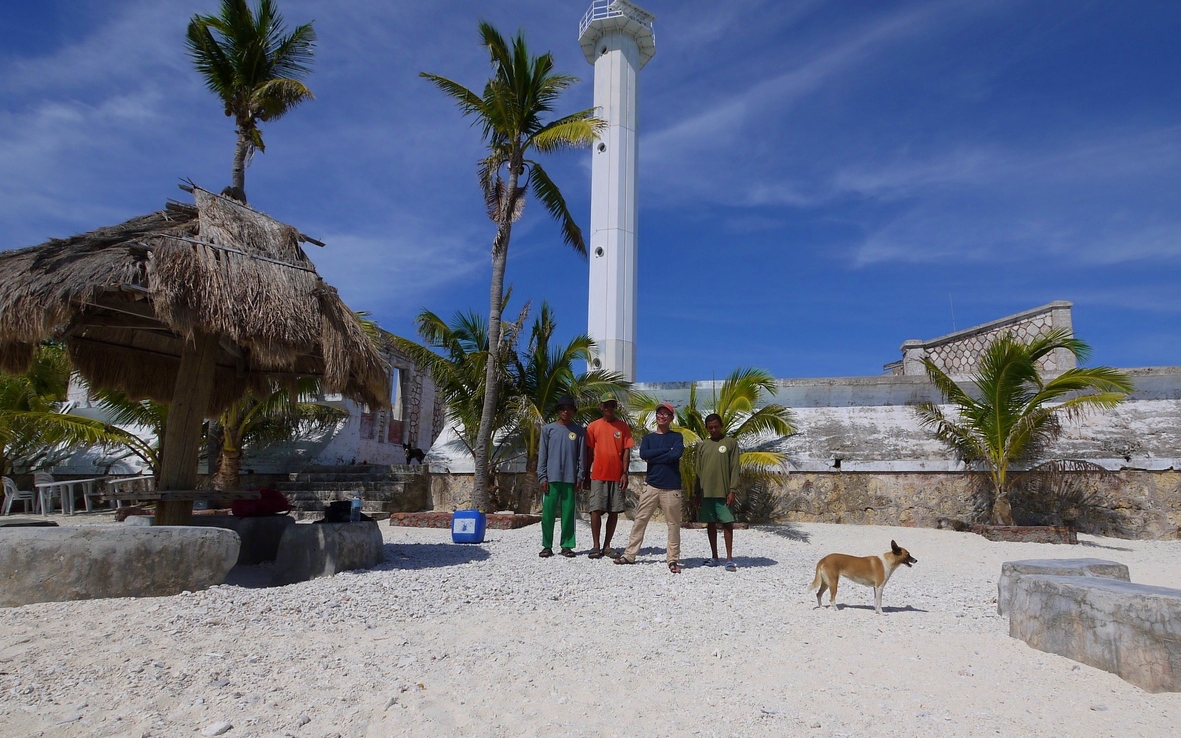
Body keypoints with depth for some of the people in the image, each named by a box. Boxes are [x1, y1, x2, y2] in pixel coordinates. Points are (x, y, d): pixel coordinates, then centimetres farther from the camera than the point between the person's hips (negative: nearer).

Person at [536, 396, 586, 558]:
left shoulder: (579, 431, 7)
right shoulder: (548, 429, 6)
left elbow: (581, 457, 6)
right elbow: (542, 455, 4)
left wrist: (580, 478, -1)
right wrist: (542, 477, -3)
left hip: (571, 479, 0)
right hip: (551, 478, 0)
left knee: (568, 513, 3)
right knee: (548, 512, 0)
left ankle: (567, 545, 10)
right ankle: (547, 546, 9)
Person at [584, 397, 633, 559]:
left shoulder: (623, 427, 5)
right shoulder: (593, 427, 5)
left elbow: (626, 451, 3)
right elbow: (589, 452, 8)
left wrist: (625, 473, -5)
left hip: (617, 476, 1)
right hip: (598, 476, -1)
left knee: (614, 511, 3)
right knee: (596, 510, -5)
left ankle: (607, 546, 12)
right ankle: (596, 546, 1)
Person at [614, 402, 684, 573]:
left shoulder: (676, 437, 6)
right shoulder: (648, 438, 12)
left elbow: (676, 454, -15)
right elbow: (643, 454, -8)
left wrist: (653, 457, -8)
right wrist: (666, 450, -11)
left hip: (671, 487, -2)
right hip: (651, 485, 2)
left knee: (673, 523, 0)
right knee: (640, 520, 3)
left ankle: (673, 559, 7)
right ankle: (630, 554, 9)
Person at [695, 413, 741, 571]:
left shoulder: (730, 442, 1)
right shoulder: (702, 445, 11)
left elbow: (734, 468, -3)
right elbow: (699, 470, 13)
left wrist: (732, 491, -11)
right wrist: (698, 493, 9)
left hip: (723, 492, -4)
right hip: (706, 491, 4)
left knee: (727, 523, -2)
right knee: (710, 523, 8)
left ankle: (729, 558, 2)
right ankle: (714, 557, 16)